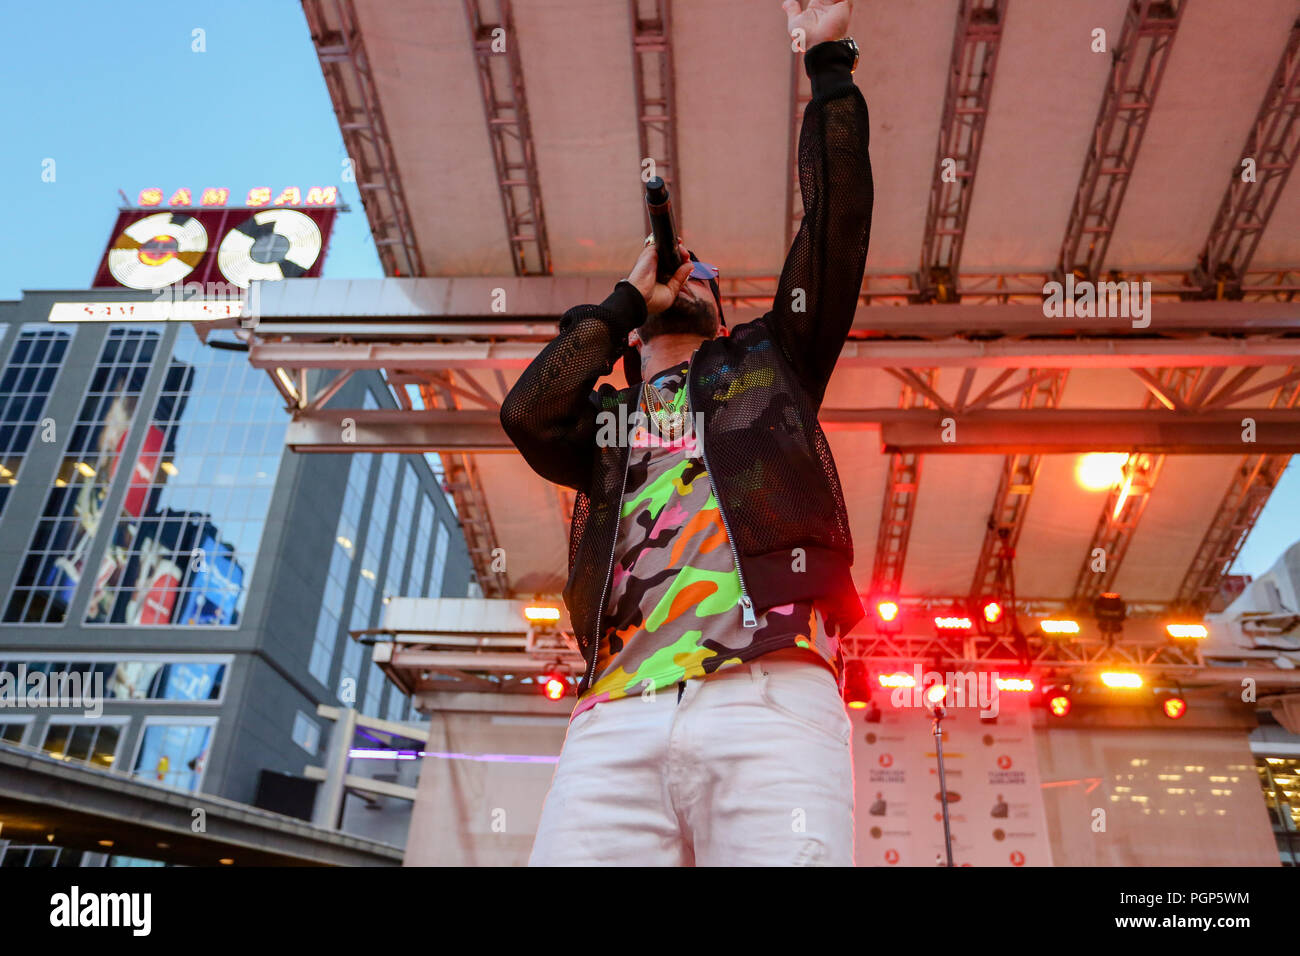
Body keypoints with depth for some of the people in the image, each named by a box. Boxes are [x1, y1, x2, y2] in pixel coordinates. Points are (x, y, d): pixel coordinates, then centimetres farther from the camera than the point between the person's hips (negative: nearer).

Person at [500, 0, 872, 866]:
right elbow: (526, 413, 8)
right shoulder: (603, 417, 30)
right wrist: (630, 295, 20)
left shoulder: (768, 362, 27)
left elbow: (838, 216, 20)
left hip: (773, 700, -1)